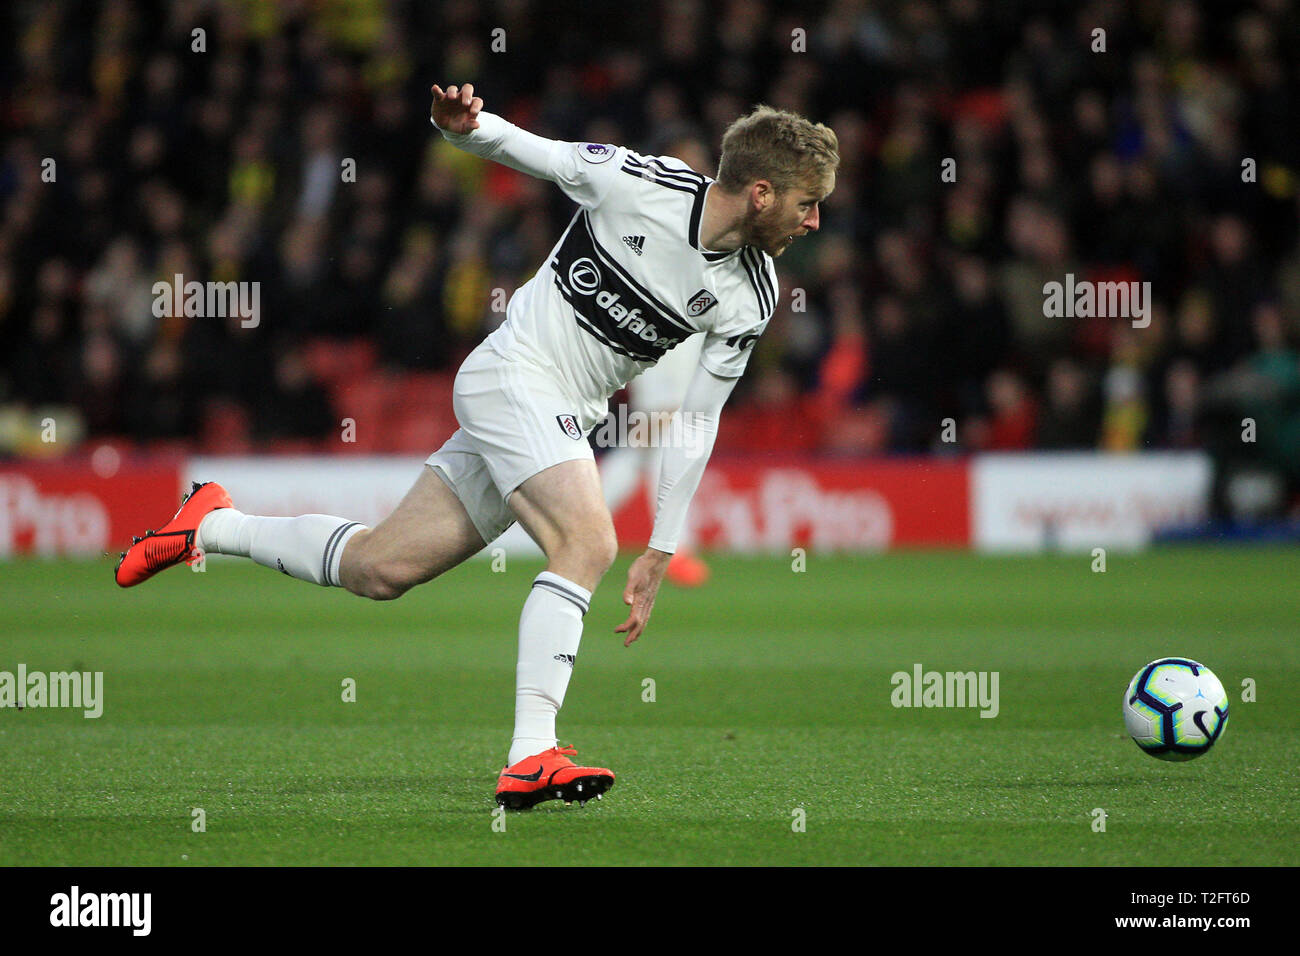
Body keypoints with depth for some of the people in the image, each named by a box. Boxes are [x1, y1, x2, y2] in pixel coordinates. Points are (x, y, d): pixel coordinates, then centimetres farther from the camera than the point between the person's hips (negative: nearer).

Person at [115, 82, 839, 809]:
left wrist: (661, 554, 2)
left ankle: (210, 526, 25)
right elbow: (533, 152, 0)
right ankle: (532, 758, -32)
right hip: (515, 373, -6)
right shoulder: (640, 182, -14)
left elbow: (697, 422, 4)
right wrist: (467, 124, -21)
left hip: (567, 420, 6)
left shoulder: (751, 299, -1)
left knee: (379, 568, 6)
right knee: (588, 541, -28)